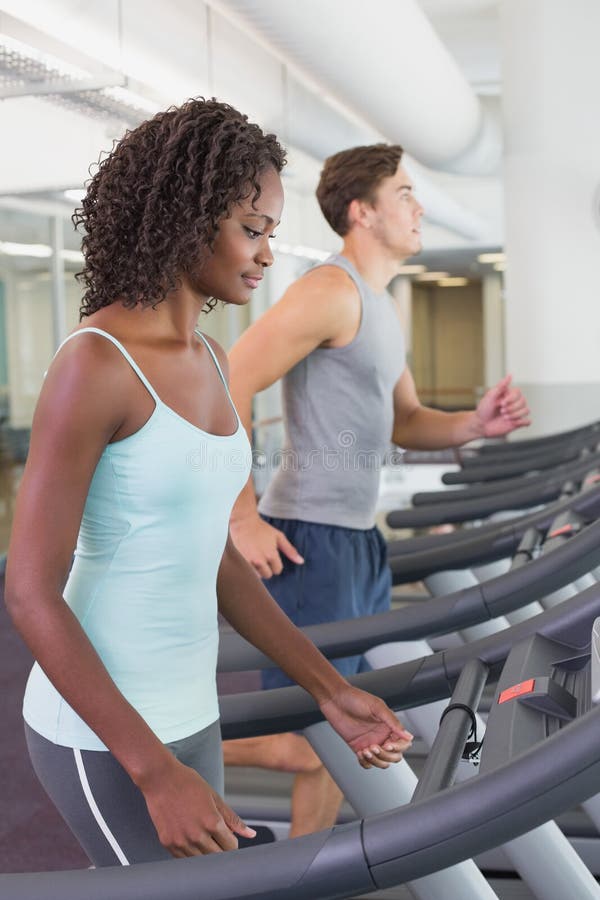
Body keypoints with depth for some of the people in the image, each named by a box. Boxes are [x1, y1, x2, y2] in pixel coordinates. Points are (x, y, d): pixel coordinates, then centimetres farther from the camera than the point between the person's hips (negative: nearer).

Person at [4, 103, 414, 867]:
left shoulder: (210, 364, 6)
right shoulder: (93, 365, -20)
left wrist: (329, 690, 6)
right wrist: (157, 774, -23)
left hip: (182, 713, 8)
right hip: (102, 732, -8)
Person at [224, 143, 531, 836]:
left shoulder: (378, 307, 17)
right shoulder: (331, 290, -13)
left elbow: (404, 424, 21)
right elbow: (226, 387, -20)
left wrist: (475, 425, 1)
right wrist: (242, 519, -21)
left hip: (359, 538, 10)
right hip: (308, 541, -10)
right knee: (308, 745, -6)